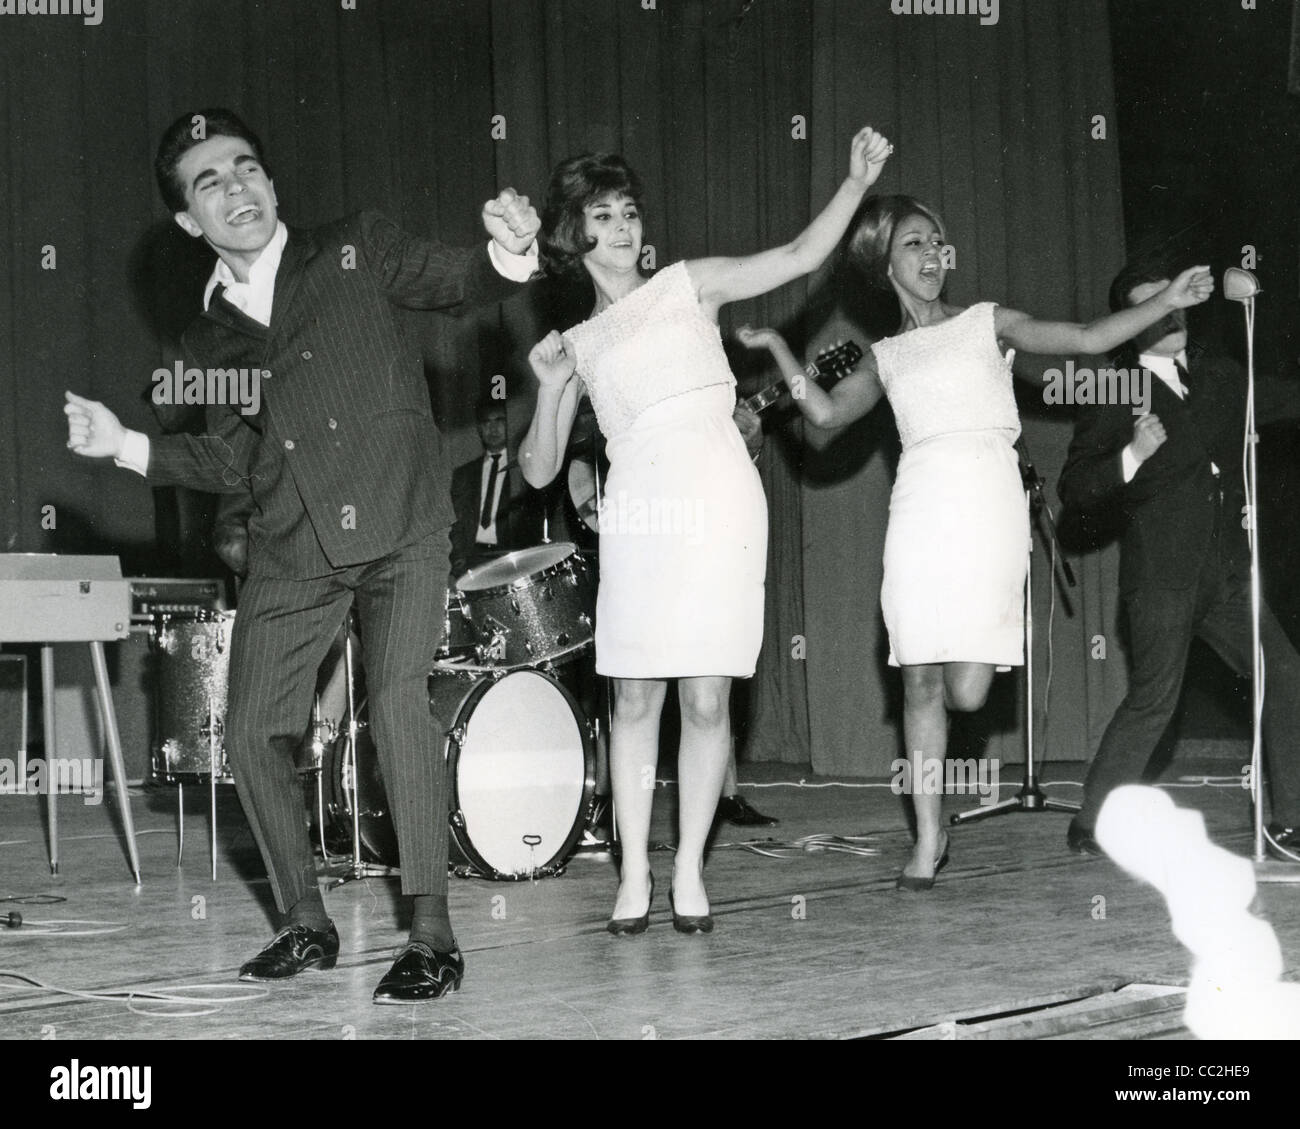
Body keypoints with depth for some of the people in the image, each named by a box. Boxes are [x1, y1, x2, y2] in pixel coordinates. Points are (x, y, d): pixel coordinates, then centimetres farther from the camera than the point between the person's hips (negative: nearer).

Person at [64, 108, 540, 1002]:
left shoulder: (357, 252, 6)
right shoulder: (210, 340, 15)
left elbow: (459, 281, 0)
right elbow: (228, 464, 18)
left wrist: (509, 256, -23)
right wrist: (125, 445, 6)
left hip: (399, 524, -4)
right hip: (292, 551, 4)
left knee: (399, 701, -20)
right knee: (252, 733, 1)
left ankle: (433, 937, -13)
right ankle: (306, 922, 21)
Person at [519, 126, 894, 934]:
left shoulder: (688, 286, 12)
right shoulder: (578, 346, 16)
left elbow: (802, 256, 2)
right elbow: (540, 470, 14)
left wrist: (856, 183, -10)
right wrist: (550, 386, 0)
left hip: (718, 504, -2)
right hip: (639, 515, 2)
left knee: (707, 700, -3)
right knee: (636, 699, 1)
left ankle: (690, 870, 7)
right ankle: (635, 873, 10)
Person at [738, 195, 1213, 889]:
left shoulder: (987, 323, 11)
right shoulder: (886, 357, 17)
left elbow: (1089, 339, 4)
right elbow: (826, 414, 7)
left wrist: (1167, 302, -4)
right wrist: (777, 348, 7)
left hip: (987, 503, -2)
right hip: (920, 511, 2)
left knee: (967, 689, -13)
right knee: (921, 681, 0)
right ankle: (928, 838, 8)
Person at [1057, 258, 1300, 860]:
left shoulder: (1223, 375, 13)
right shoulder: (1113, 394, -5)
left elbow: (1248, 444, 32)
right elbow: (1073, 490, -10)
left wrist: (1245, 497, 17)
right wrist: (1132, 458, -24)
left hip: (1227, 573, 6)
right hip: (1162, 578, -6)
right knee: (1153, 702, -8)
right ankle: (1092, 823, 7)